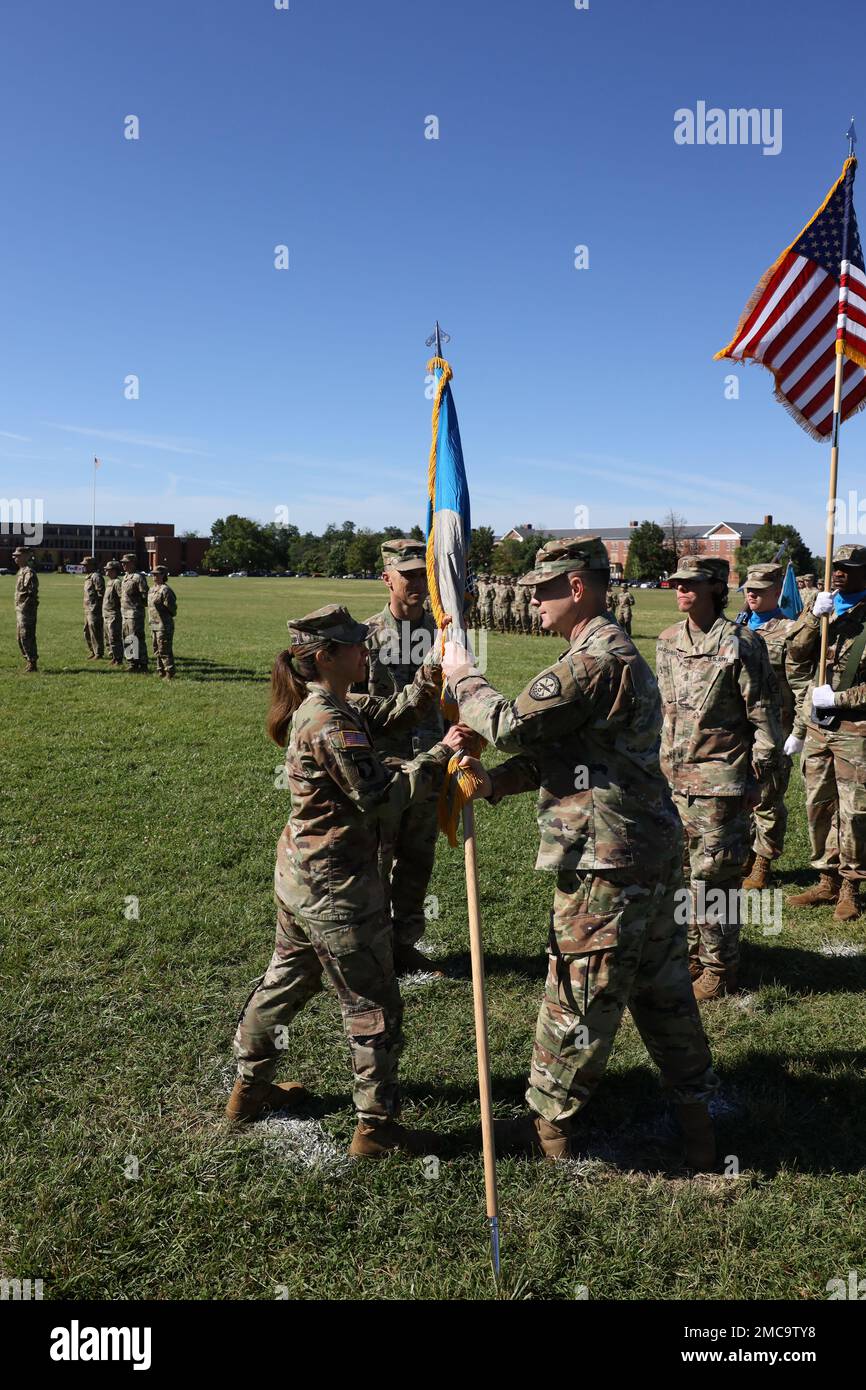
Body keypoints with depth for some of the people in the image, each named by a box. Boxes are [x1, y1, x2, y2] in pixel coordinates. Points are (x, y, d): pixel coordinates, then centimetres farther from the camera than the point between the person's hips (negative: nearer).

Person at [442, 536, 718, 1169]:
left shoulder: (597, 660, -19)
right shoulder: (616, 652, 15)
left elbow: (511, 724, -19)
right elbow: (557, 749, 15)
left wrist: (464, 678, -1)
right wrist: (495, 780, 2)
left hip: (607, 862, -10)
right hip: (655, 852, 10)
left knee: (579, 999, 6)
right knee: (663, 991, 19)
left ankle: (549, 1122, 23)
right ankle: (697, 1117, 31)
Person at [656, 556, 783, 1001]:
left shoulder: (740, 644, -11)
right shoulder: (667, 642, 8)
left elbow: (765, 716, -8)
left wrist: (758, 777, -9)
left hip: (719, 782, -6)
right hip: (674, 778, 7)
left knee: (713, 879, -1)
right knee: (678, 872, 13)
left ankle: (719, 971, 14)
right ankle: (689, 957, 29)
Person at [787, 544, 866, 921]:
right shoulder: (826, 611, 12)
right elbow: (800, 651, 0)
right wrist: (813, 616, -13)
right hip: (817, 727, 6)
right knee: (819, 806, 11)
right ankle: (827, 881, 23)